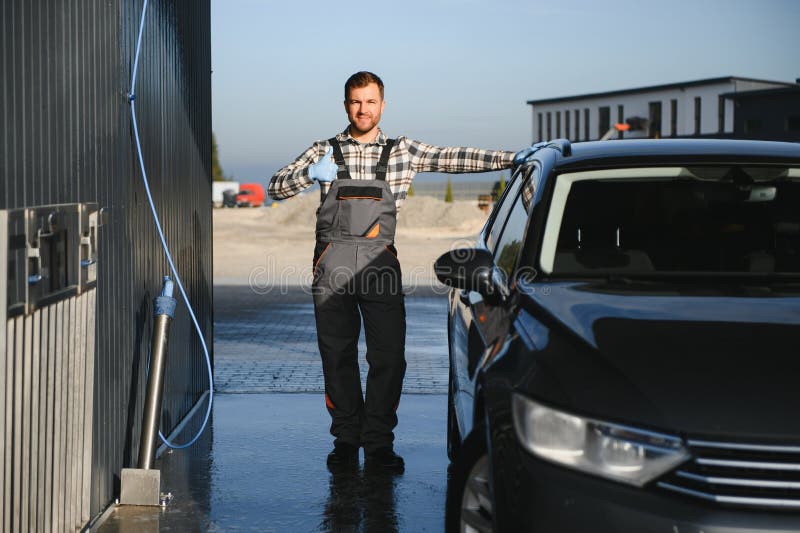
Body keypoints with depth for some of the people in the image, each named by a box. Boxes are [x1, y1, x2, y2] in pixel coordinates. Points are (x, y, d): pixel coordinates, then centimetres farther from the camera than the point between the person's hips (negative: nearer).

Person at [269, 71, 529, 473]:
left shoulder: (403, 151, 13)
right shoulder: (325, 151, 13)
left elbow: (456, 159, 7)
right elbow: (277, 187, 8)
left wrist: (516, 158, 0)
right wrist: (310, 174, -12)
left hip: (379, 262, 0)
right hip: (333, 261, 0)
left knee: (389, 354, -6)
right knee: (337, 355, 3)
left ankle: (379, 442, 4)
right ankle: (346, 439, 13)